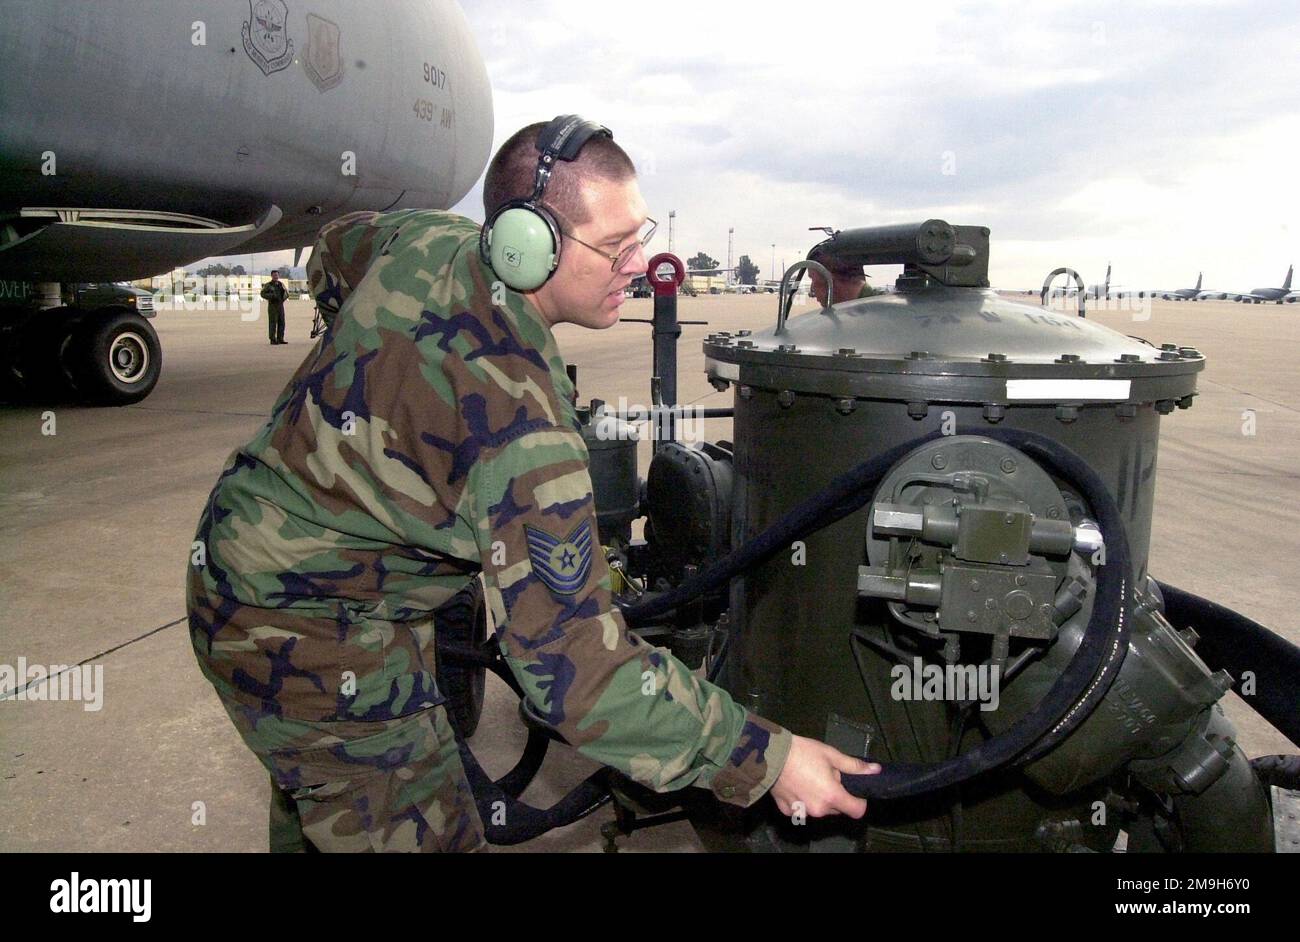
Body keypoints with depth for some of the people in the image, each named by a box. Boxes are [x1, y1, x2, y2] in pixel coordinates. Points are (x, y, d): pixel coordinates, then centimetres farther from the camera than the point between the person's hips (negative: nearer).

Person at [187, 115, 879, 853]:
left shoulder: (427, 240, -7)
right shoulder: (522, 431, -35)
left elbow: (333, 252, 18)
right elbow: (576, 666, -33)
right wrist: (764, 759, -26)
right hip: (311, 644, -9)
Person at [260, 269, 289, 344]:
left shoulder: (281, 284, 12)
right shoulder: (268, 285, -2)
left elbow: (287, 293, 19)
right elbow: (263, 294, -7)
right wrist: (271, 296, -18)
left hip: (280, 305, 5)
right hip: (272, 306, -5)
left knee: (281, 322, 4)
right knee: (273, 323, -6)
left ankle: (280, 339, 10)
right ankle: (273, 340, -4)